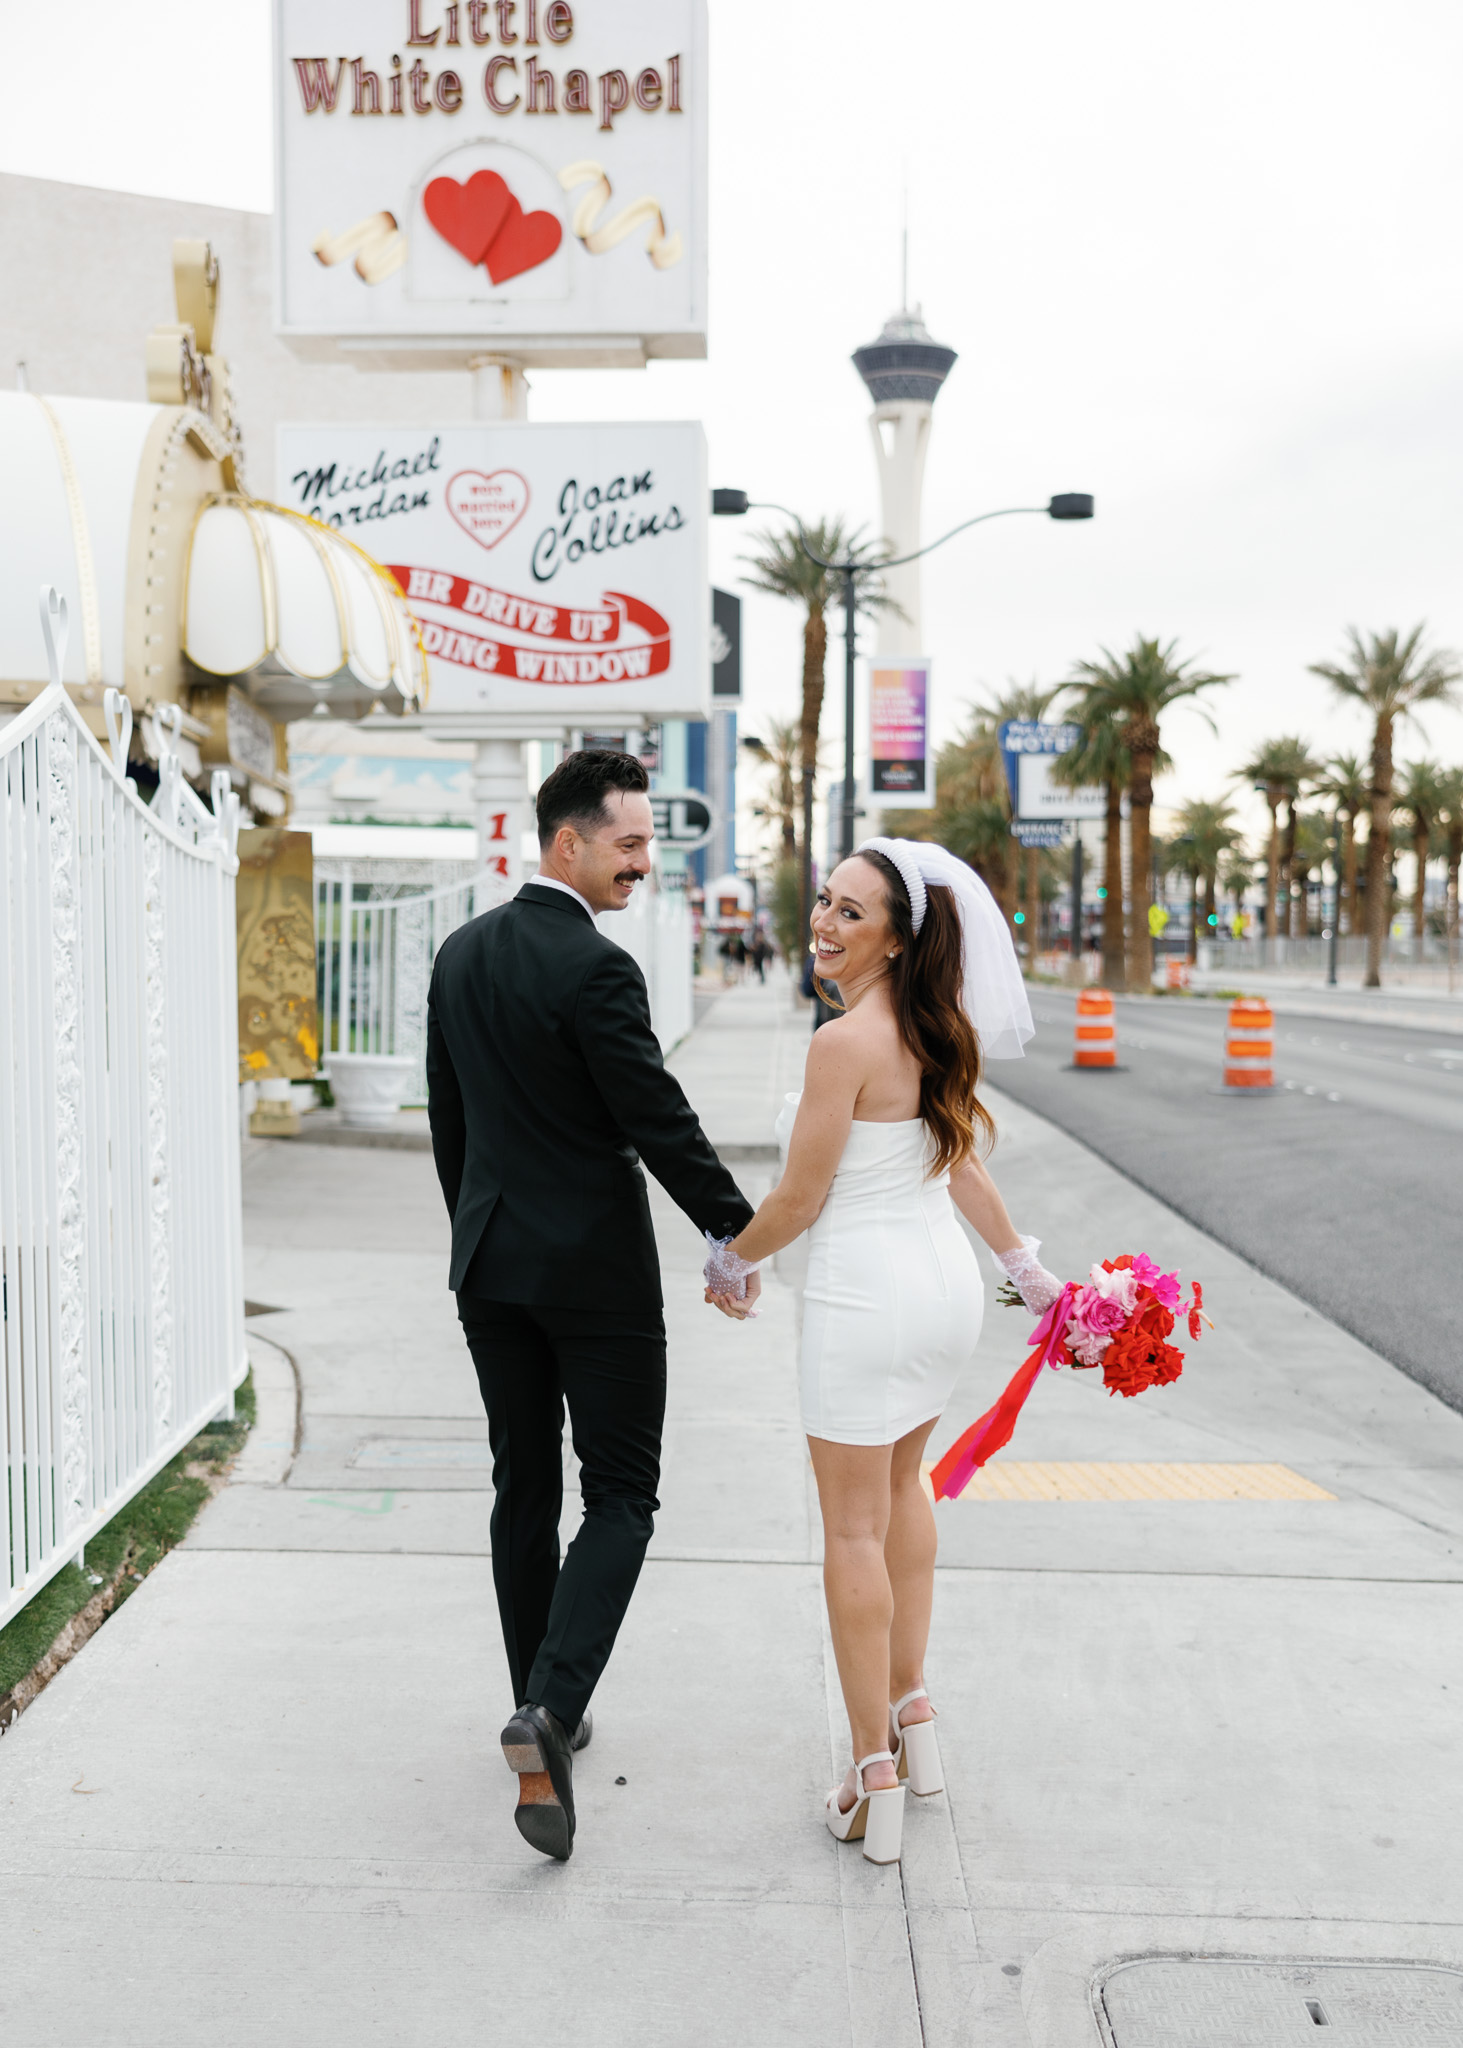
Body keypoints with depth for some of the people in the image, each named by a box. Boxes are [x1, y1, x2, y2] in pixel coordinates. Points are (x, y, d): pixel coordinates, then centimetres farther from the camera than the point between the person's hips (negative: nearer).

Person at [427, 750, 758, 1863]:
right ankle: (550, 1711, -11)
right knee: (620, 1495, 2)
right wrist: (737, 1231, -5)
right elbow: (661, 1123, -17)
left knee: (525, 1489, 15)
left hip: (492, 1263, 7)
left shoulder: (461, 954, 7)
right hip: (596, 1265, -7)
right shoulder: (596, 968, -18)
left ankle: (544, 1711, 26)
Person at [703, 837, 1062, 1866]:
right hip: (946, 1280, 8)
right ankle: (912, 1711, 37)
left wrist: (731, 1260, 4)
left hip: (865, 1295, -8)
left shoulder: (846, 1043, -21)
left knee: (854, 1527, 5)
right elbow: (964, 1162, 11)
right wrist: (1032, 1272, 20)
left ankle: (876, 1781, 13)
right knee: (901, 1484, 26)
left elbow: (798, 1202, -14)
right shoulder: (938, 1031, 4)